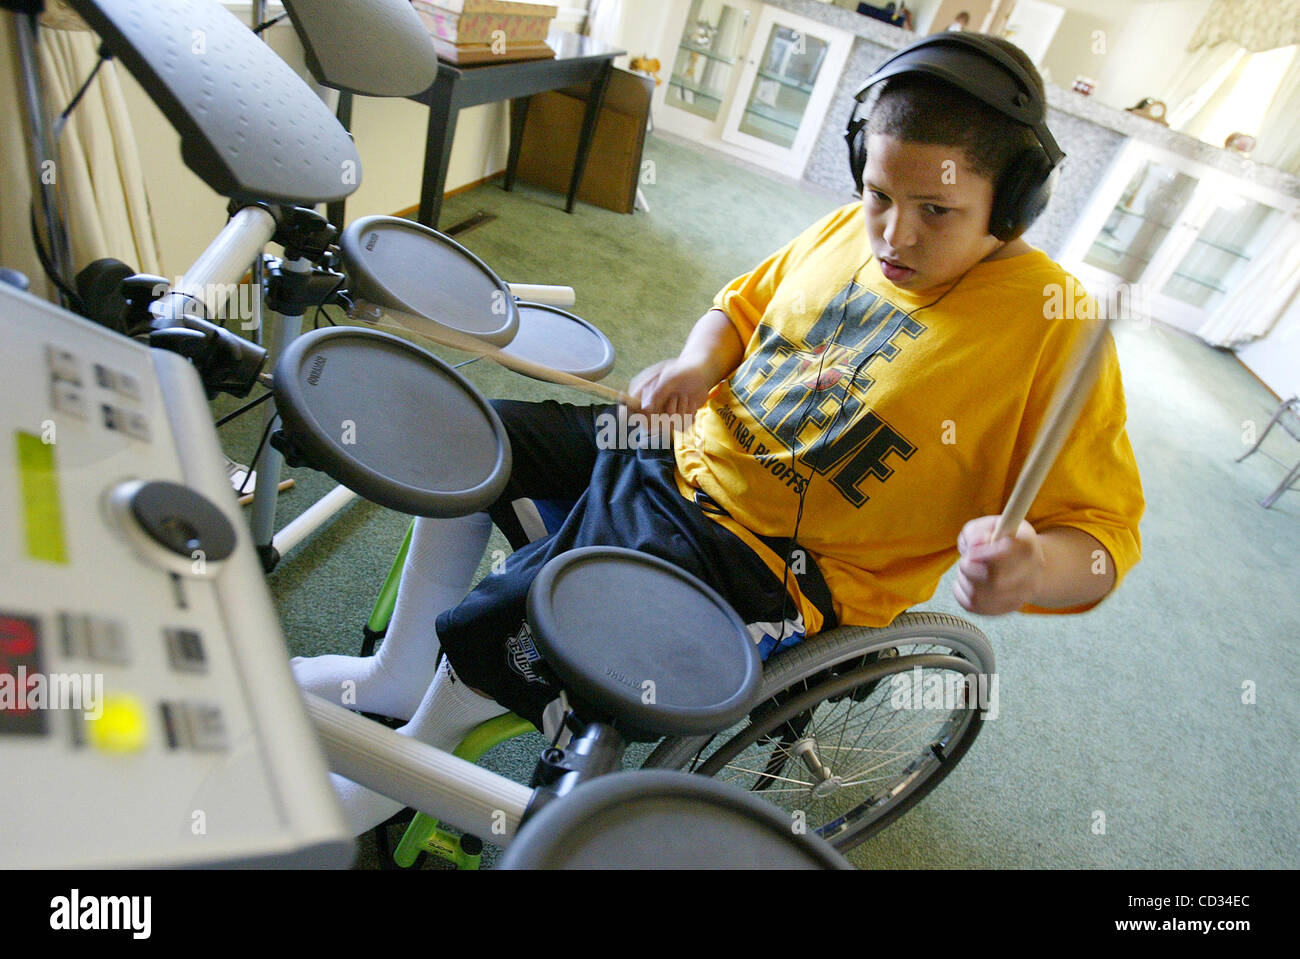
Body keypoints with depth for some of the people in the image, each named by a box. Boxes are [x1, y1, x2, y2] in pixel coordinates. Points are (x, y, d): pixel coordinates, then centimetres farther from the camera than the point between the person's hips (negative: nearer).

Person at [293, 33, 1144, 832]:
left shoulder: (1057, 330, -18)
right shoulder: (847, 229, 1)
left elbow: (1103, 532, -17)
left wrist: (1028, 569, -40)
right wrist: (698, 364, -6)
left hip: (778, 567, -7)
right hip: (684, 450, 8)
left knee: (487, 636, -17)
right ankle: (402, 673, 25)